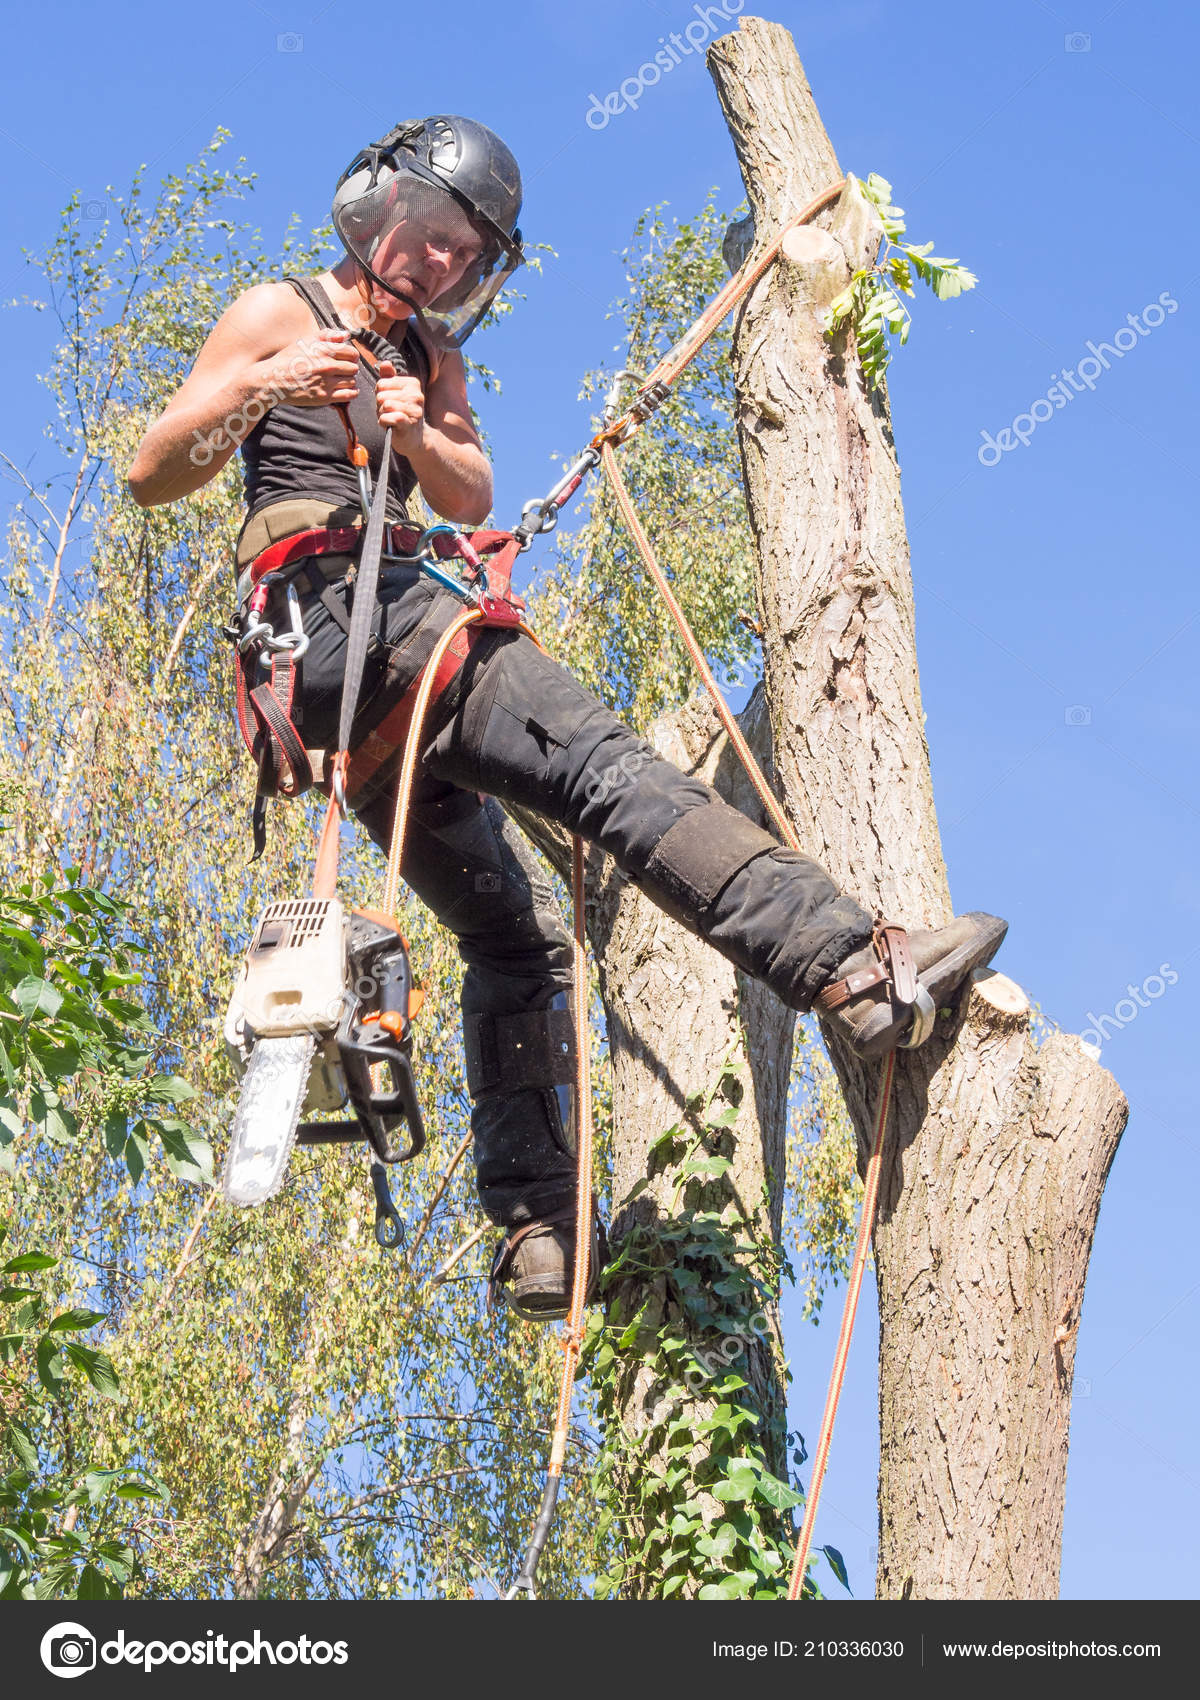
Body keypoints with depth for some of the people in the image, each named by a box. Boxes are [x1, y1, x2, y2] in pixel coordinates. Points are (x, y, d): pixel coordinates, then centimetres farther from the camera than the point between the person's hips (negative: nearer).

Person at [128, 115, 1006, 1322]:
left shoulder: (429, 355, 25)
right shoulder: (279, 316, 6)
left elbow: (471, 498, 11)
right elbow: (151, 478, 1)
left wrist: (415, 433, -10)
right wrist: (251, 390, -17)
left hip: (388, 634, 9)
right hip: (332, 605, -9)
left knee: (515, 929, 7)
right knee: (605, 766, -25)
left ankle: (536, 1227, 8)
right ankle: (853, 969, -38)